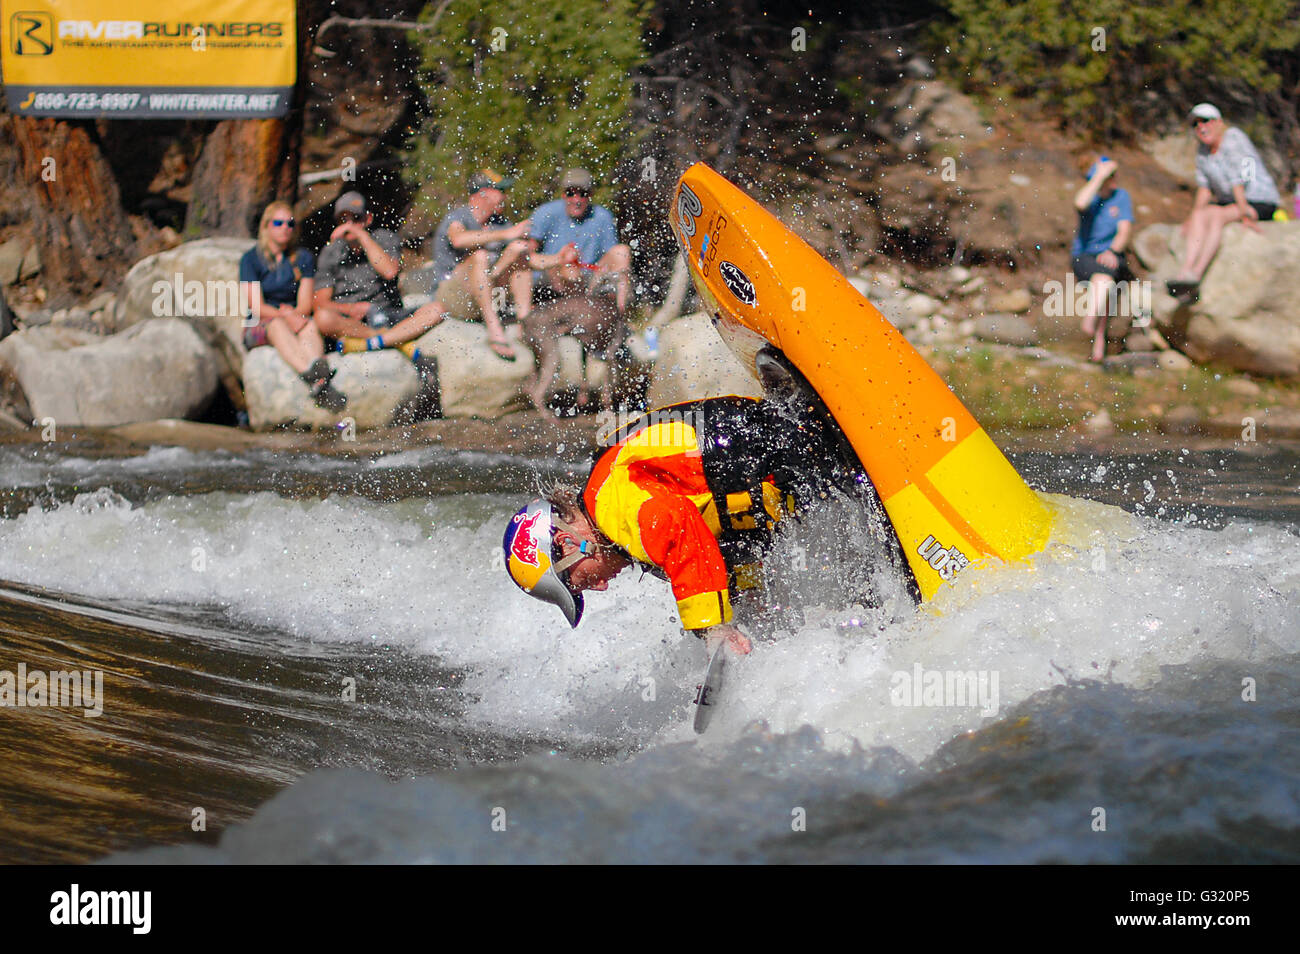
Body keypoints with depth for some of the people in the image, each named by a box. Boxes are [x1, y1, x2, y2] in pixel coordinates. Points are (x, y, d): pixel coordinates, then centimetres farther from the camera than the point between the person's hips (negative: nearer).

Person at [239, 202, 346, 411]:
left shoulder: (304, 258, 11)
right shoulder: (251, 259, 2)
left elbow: (306, 305, 3)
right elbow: (257, 307, -8)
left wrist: (293, 313, -21)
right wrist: (285, 316, -26)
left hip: (295, 319, 2)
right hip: (259, 328, -2)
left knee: (310, 325, -33)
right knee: (278, 325, -37)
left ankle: (320, 389, -63)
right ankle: (314, 376, -68)